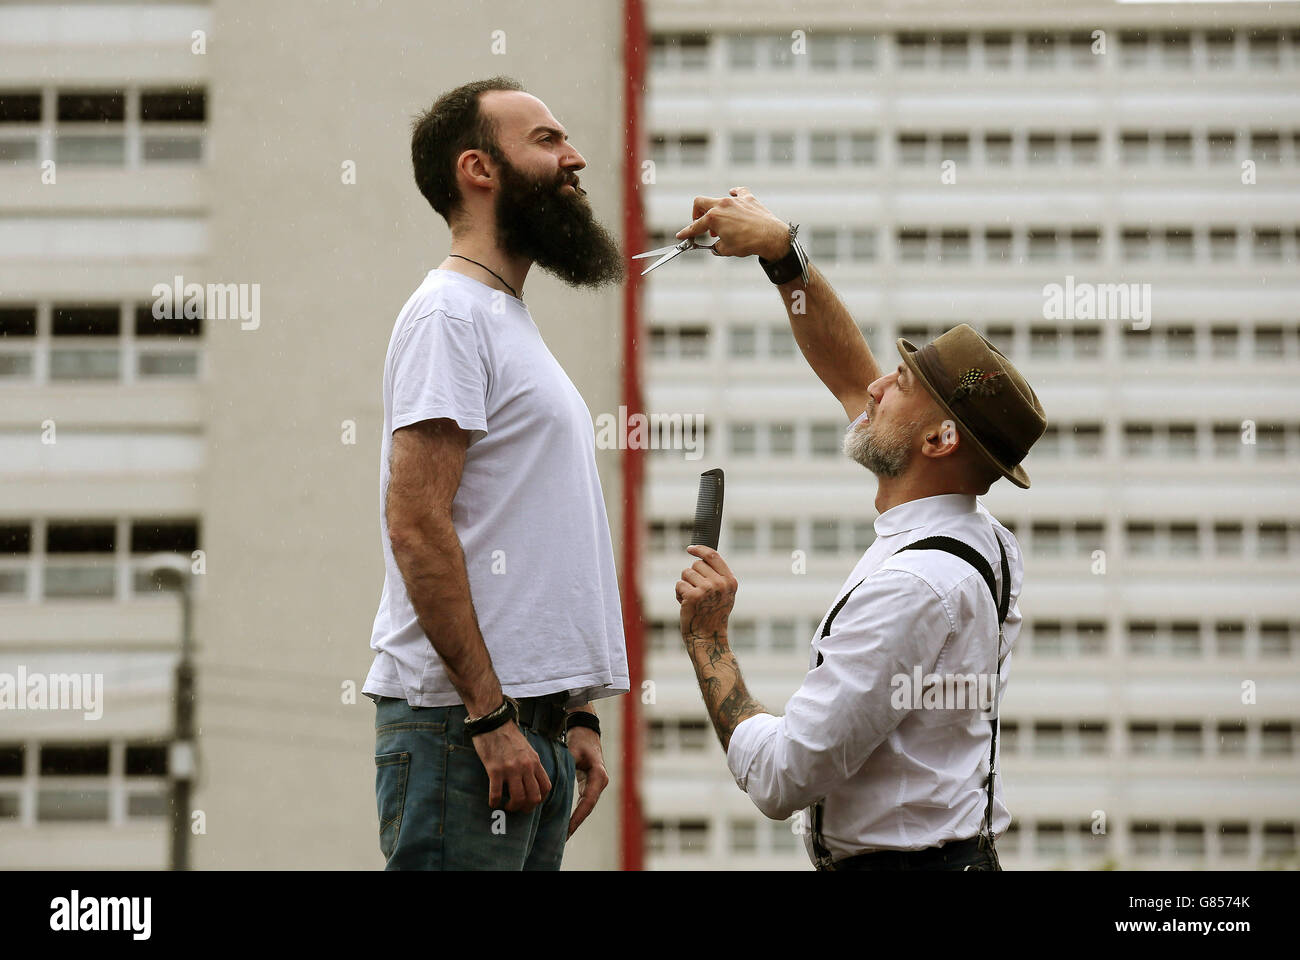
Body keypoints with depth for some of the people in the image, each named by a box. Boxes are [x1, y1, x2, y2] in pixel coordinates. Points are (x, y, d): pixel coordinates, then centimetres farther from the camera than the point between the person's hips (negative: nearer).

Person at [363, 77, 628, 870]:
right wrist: (490, 714, -20)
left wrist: (576, 715, 18)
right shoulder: (450, 314, -7)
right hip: (462, 720, -9)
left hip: (533, 723, 9)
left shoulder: (511, 324, 23)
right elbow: (417, 524, -17)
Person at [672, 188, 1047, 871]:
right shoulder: (986, 546, 9)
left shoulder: (911, 587, -19)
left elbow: (781, 779, -17)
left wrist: (705, 637, -6)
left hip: (901, 866, -9)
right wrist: (780, 250, 20)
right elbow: (848, 375, 22)